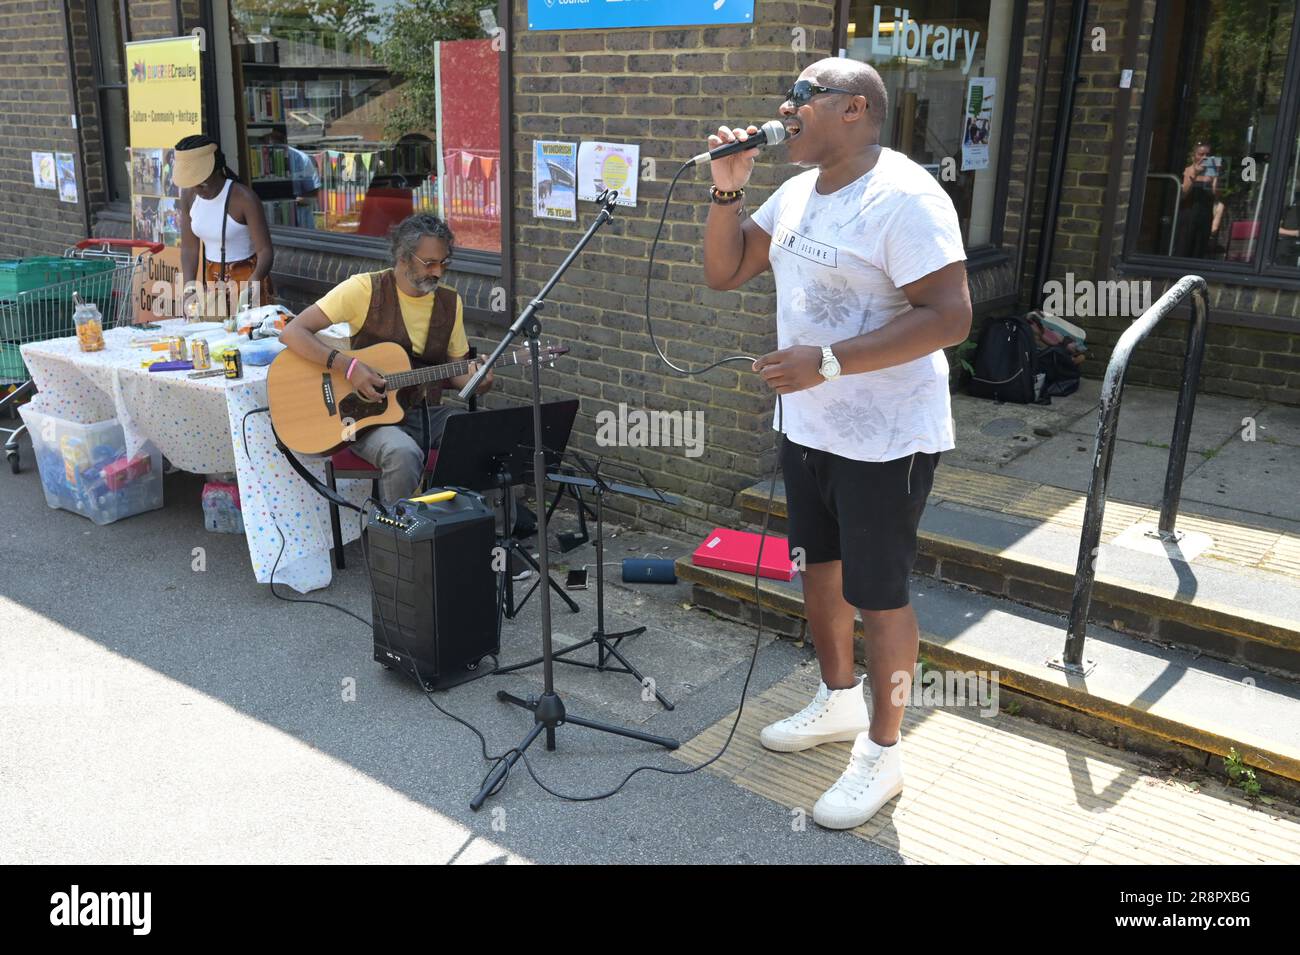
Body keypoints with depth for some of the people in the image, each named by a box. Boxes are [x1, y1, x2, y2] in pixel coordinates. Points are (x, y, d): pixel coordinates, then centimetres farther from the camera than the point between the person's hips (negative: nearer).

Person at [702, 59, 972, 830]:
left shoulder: (904, 197, -20)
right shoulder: (797, 194, 7)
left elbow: (950, 317, -26)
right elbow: (723, 273, 10)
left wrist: (828, 360, -30)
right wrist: (729, 188, -5)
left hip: (885, 440, -8)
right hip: (807, 427, 9)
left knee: (879, 594, 3)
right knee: (819, 568, 20)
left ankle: (882, 753, 21)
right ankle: (839, 701, 41)